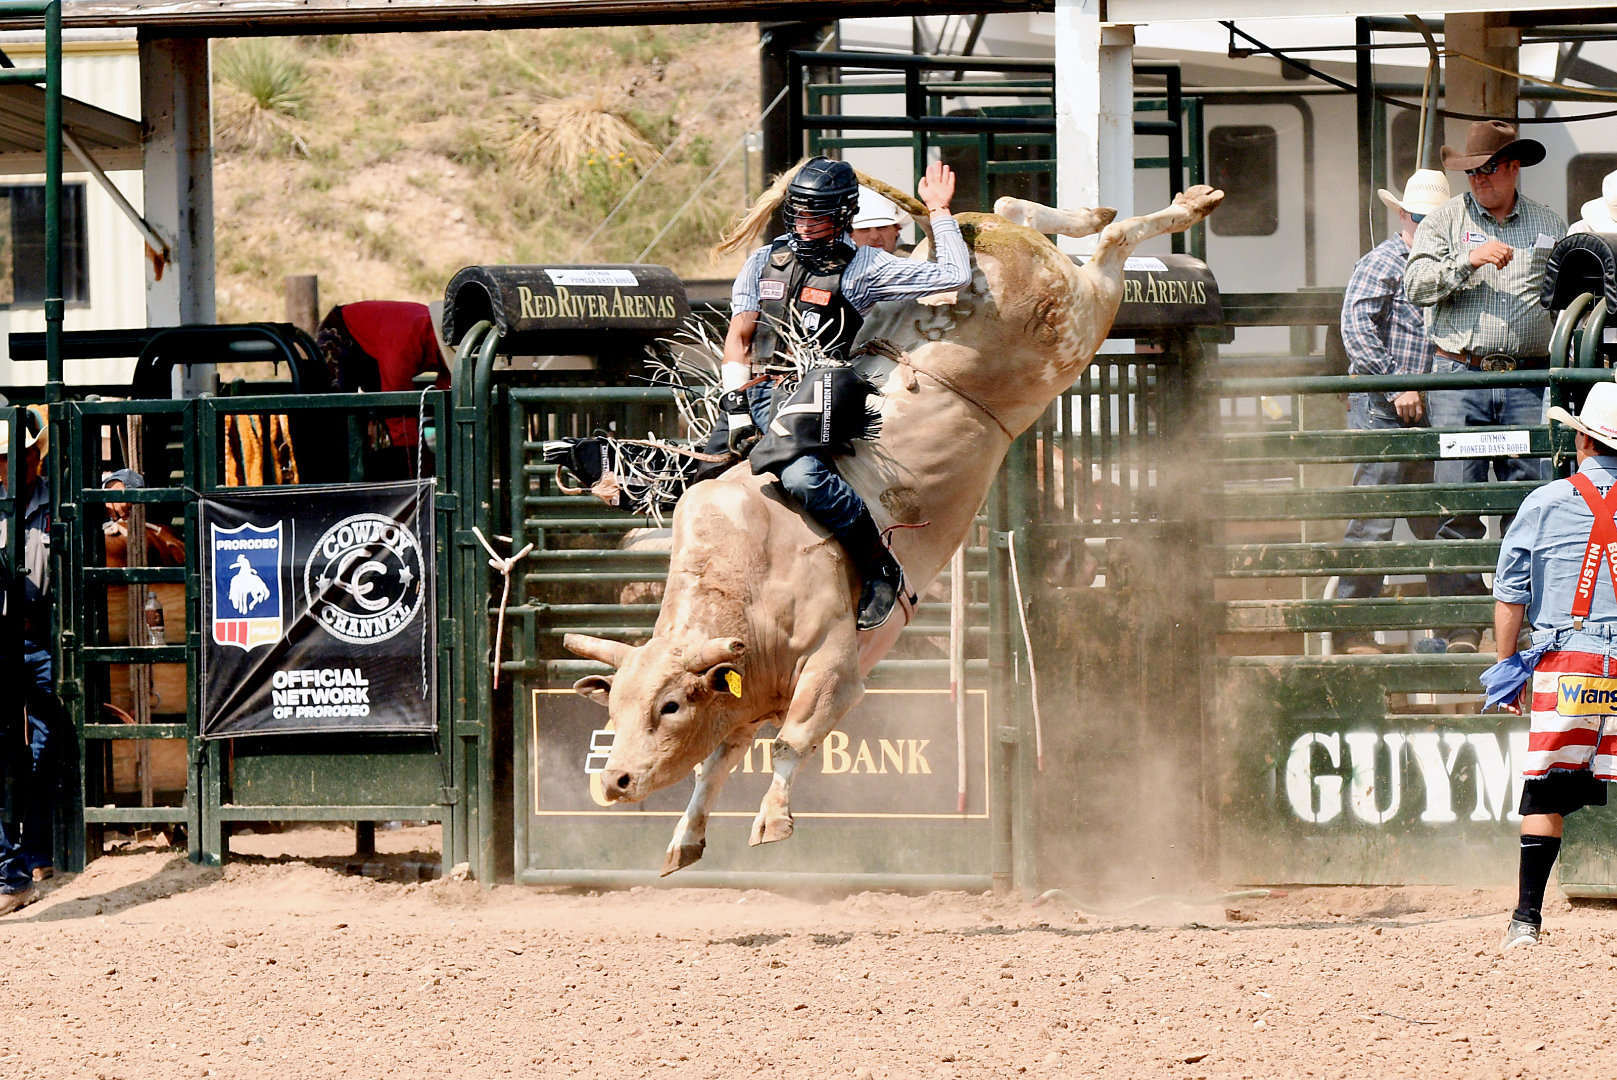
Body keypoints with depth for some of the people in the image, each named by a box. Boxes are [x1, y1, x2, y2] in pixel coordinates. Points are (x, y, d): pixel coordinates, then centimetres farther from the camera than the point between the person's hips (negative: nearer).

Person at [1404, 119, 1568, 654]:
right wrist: (1467, 262, -16)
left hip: (1527, 382, 1)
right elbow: (1416, 283, -2)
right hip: (1459, 378, -1)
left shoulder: (1548, 225, 14)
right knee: (1458, 504, -6)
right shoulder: (1446, 219, 9)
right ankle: (1463, 622, -3)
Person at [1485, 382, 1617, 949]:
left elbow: (1510, 593, 6)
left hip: (1565, 667, -1)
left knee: (1546, 791, 2)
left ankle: (1527, 918, 0)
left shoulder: (1545, 503, 3)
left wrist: (1508, 664, 14)